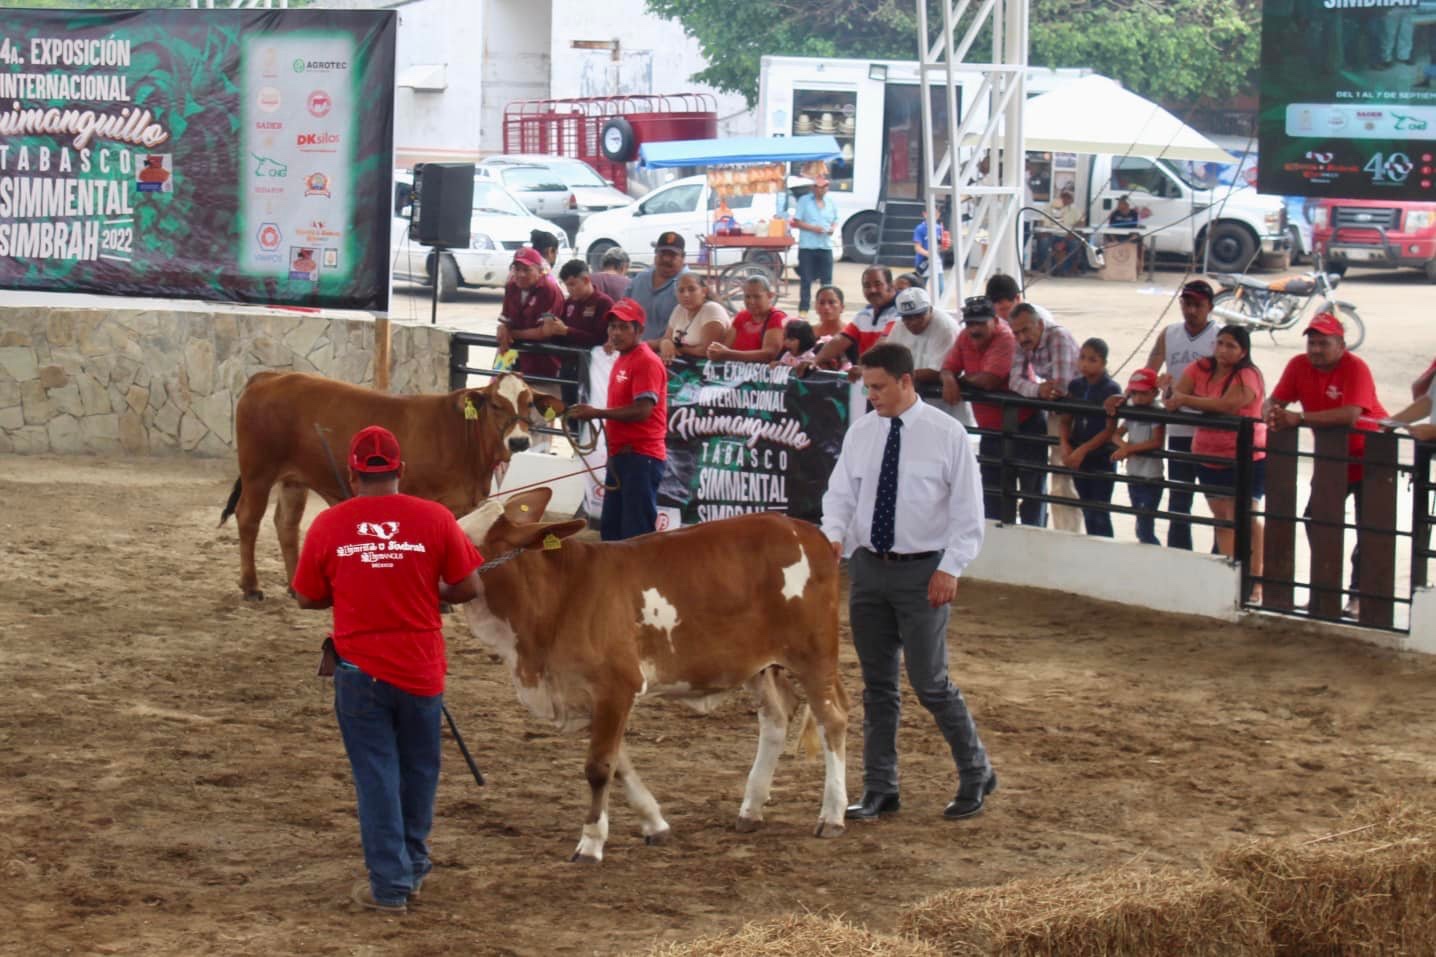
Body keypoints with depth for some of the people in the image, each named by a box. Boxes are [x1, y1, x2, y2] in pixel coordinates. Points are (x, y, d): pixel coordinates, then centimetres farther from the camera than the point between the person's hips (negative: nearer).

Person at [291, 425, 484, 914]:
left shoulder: (328, 525, -6)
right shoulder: (434, 519, -7)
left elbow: (307, 598, 3)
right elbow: (469, 588, -4)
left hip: (359, 671, -1)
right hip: (421, 668, 1)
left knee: (376, 777, 7)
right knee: (418, 771, 20)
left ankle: (389, 884, 8)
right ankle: (413, 867, 32)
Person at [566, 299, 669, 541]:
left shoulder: (646, 362, -12)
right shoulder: (621, 360, 16)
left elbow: (642, 410, -21)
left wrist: (596, 413, -19)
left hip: (640, 457, -10)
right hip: (620, 454, 10)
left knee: (637, 531, -9)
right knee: (610, 528, 14)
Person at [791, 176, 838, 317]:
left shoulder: (831, 204, 12)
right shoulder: (804, 201, 1)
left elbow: (835, 221, 22)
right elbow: (797, 222, -2)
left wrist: (833, 228, -2)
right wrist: (812, 228, -15)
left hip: (826, 246, 3)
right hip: (807, 247, -3)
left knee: (826, 280, 5)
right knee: (806, 280, -2)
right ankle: (803, 309, 2)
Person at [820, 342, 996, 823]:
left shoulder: (947, 435, -7)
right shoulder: (860, 433, 5)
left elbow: (967, 510, -6)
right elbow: (841, 494, 9)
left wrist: (950, 568, -14)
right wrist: (833, 536, -11)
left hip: (923, 571, -5)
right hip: (868, 567, 5)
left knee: (930, 682, -5)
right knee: (877, 684, 10)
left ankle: (976, 775, 15)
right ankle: (879, 789, 18)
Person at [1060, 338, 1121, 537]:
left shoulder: (1111, 389, -9)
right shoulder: (1075, 386, 5)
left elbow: (1110, 429, -12)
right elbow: (1066, 420, 9)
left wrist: (1083, 450, -17)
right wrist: (1065, 446, -9)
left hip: (1101, 457, -5)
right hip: (1077, 457, 5)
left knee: (1100, 514, -4)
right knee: (1087, 511, 12)